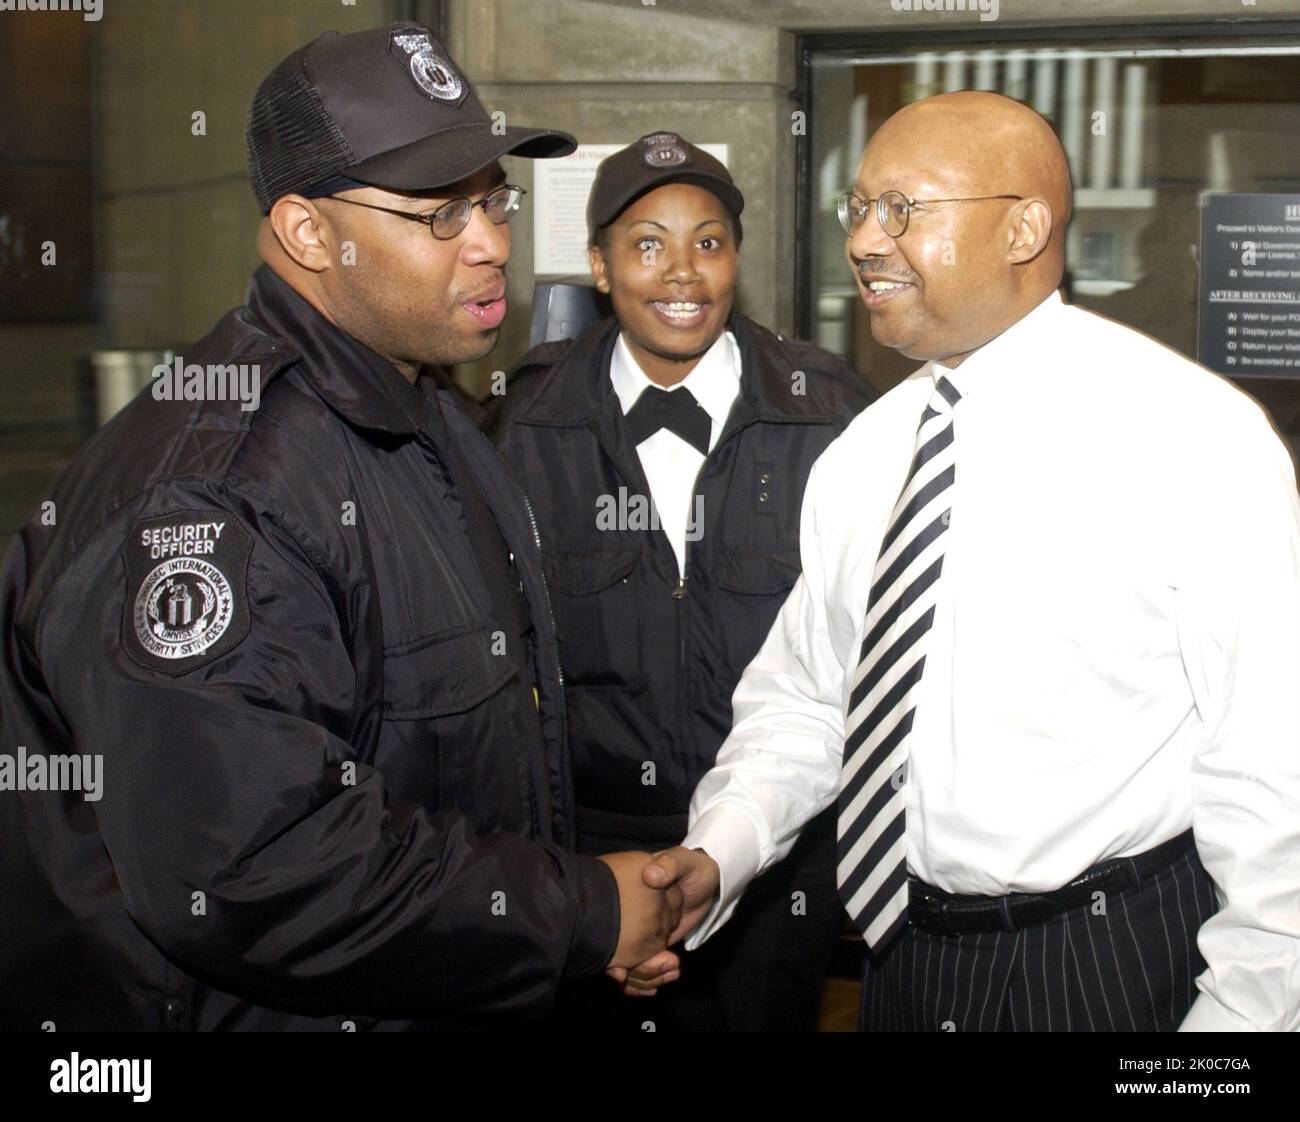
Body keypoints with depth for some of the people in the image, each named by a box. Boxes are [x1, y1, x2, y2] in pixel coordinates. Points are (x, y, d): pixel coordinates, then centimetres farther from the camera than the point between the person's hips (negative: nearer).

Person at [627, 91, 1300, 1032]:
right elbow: (802, 695, 8)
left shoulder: (1192, 434, -15)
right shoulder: (861, 455, 3)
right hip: (905, 956, 6)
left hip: (1112, 969, -5)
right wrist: (718, 856, -8)